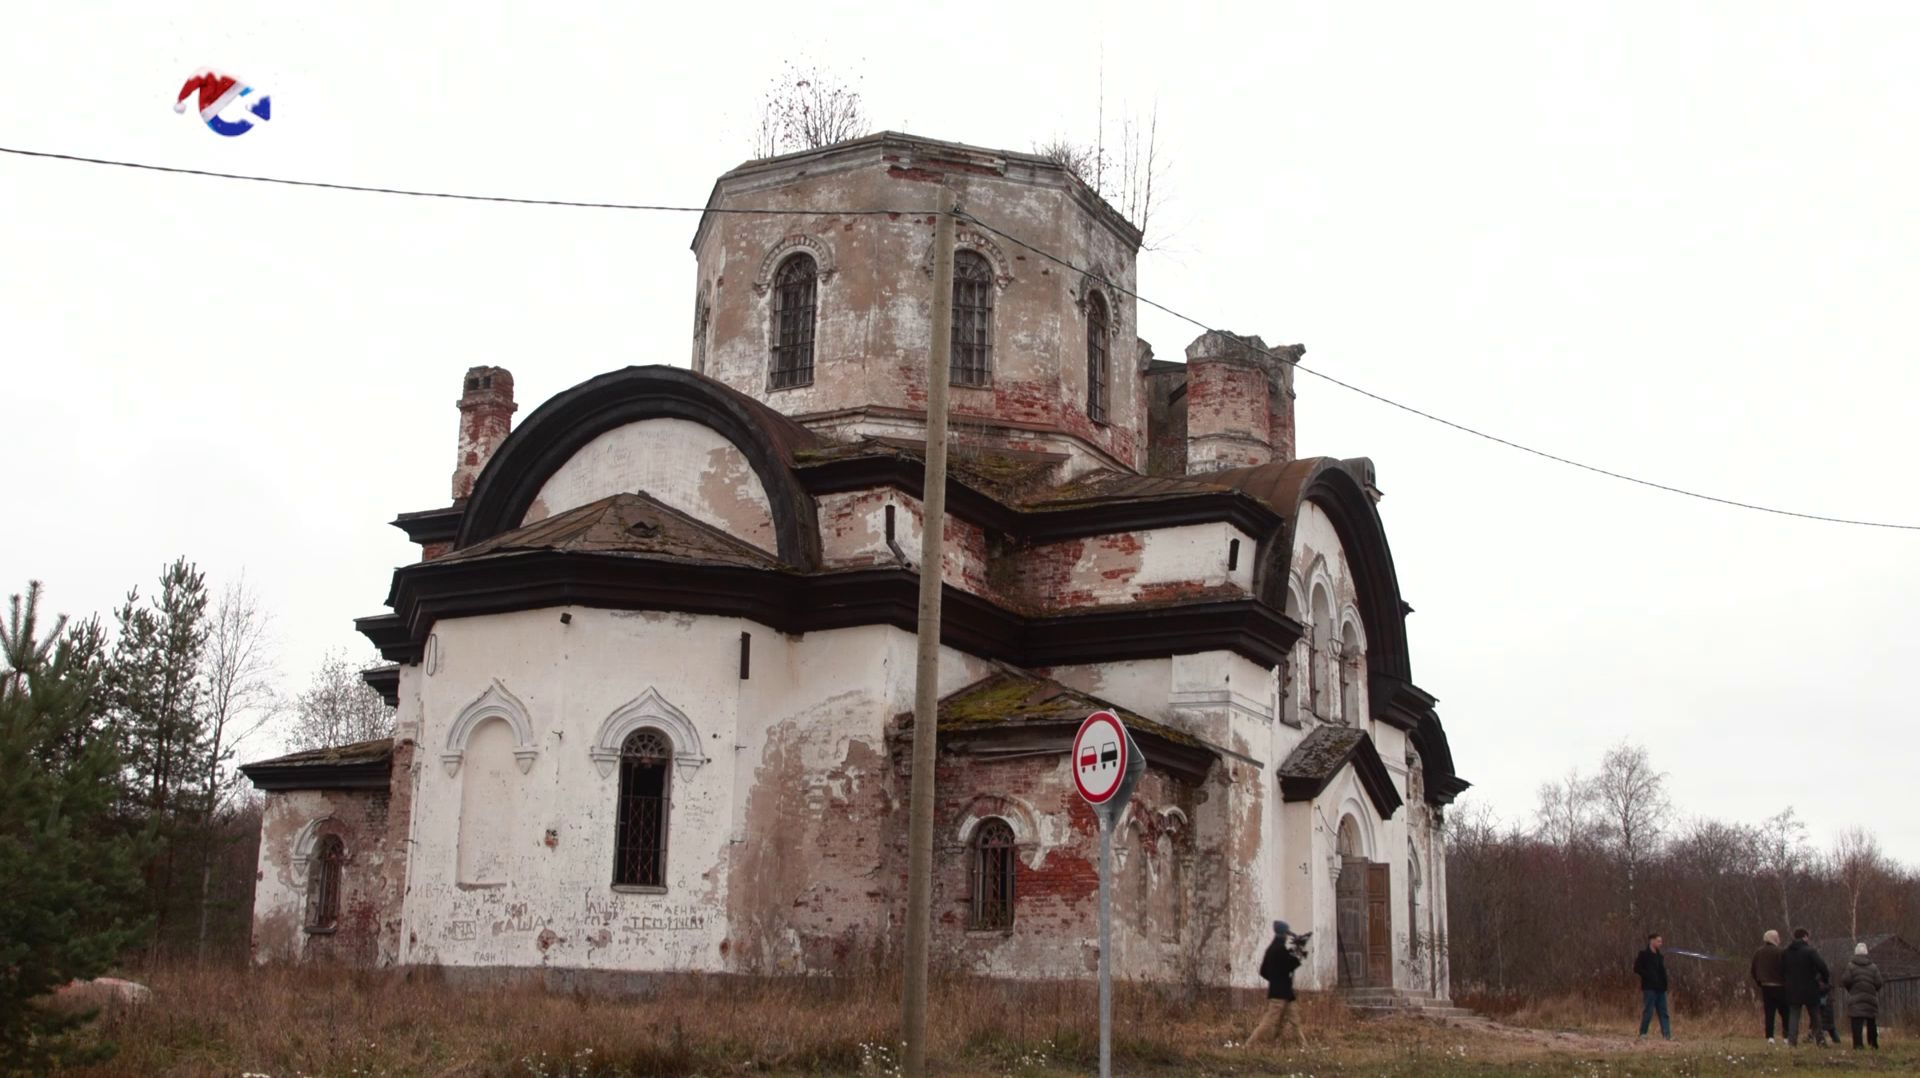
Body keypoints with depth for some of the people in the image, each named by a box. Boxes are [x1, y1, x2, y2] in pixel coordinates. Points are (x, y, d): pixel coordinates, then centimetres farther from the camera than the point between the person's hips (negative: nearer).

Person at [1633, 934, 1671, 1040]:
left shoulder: (1660, 956, 16)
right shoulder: (1644, 955, -5)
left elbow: (1662, 971, 22)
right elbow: (1637, 968, -12)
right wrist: (1649, 976, -16)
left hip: (1660, 988, 7)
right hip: (1649, 988, -7)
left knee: (1663, 1012, 3)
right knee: (1648, 1011, -5)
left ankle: (1667, 1034, 2)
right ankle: (1642, 1033, 3)